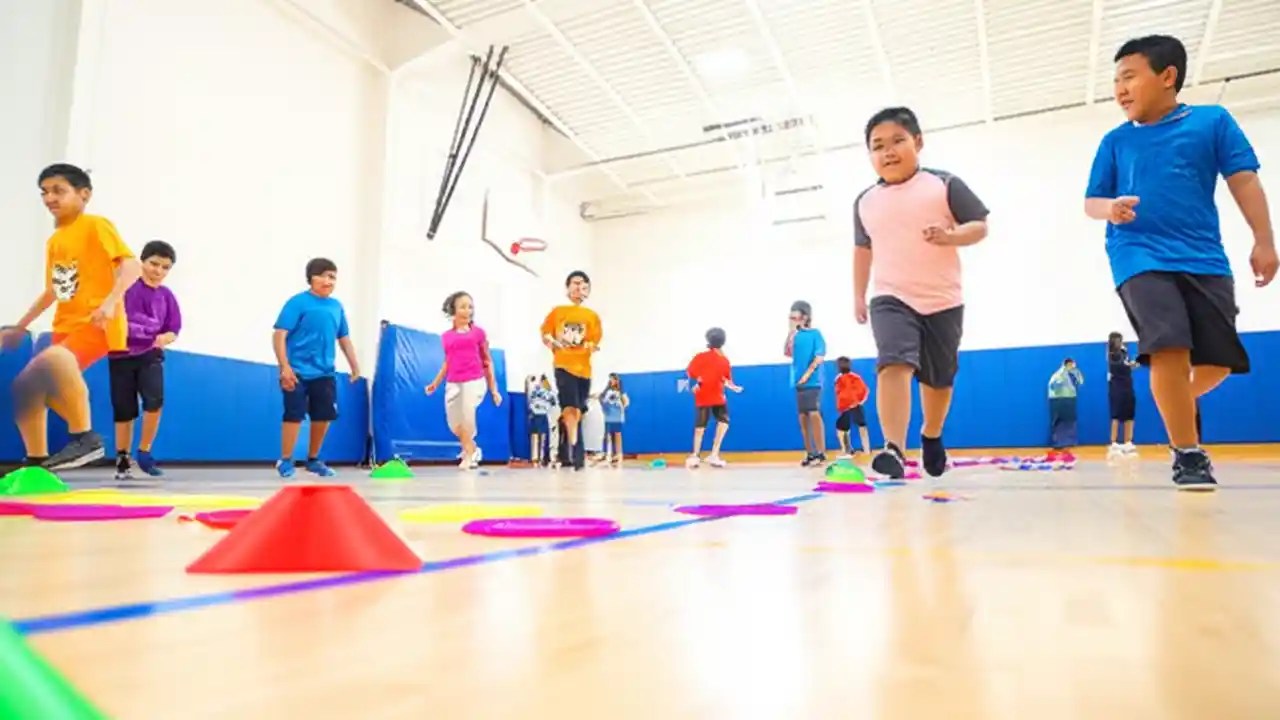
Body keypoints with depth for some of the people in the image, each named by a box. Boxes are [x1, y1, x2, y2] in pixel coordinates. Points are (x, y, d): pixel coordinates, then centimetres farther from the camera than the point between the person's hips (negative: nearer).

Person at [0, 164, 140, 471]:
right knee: (25, 386, 8)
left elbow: (132, 265, -19)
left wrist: (111, 301, -34)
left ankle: (85, 437, -26)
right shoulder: (53, 241, 18)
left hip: (98, 324, -9)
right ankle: (36, 462, 20)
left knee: (51, 359, -36)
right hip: (65, 327, 9)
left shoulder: (96, 226, -6)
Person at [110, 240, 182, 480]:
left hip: (150, 356, 1)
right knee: (124, 410, 4)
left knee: (155, 400, -22)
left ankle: (144, 452, -4)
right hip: (121, 356, -1)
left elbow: (173, 331, 6)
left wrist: (165, 338, -14)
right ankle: (122, 460, 20)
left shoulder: (166, 296, 4)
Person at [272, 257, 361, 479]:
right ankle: (285, 461, 11)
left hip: (325, 373, 6)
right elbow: (279, 335, -12)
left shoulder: (337, 306, 10)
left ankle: (313, 460, 26)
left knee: (324, 416, 9)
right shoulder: (298, 302, -8)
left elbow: (344, 339, 19)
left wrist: (355, 366, 16)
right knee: (294, 414, -2)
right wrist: (285, 367, -18)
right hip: (298, 372, -6)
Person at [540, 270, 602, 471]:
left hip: (583, 368, 3)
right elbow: (545, 335, 9)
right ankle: (575, 451, -18)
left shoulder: (592, 316, 7)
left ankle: (564, 452, 22)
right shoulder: (557, 311, 6)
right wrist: (552, 342, -5)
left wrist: (591, 346, -11)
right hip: (563, 366, -3)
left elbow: (595, 341, 6)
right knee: (570, 408, -18)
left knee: (576, 411, 10)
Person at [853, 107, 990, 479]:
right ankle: (894, 448, -30)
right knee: (894, 365, -24)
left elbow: (980, 225, -1)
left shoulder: (944, 185, -3)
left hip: (943, 302, 0)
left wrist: (950, 236, -22)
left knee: (938, 378, 13)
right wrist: (858, 296, 18)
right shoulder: (865, 202, 5)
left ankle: (931, 435, 40)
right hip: (891, 299, 0)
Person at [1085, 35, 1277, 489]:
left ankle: (1174, 403, 35)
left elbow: (1243, 180, 5)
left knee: (1220, 361, 2)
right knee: (1169, 349, -20)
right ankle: (1187, 453, -6)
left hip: (1204, 258, 1)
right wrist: (1111, 209, -13)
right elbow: (1091, 201, 11)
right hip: (1139, 257, -1)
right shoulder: (1115, 141, 12)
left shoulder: (1212, 120, 9)